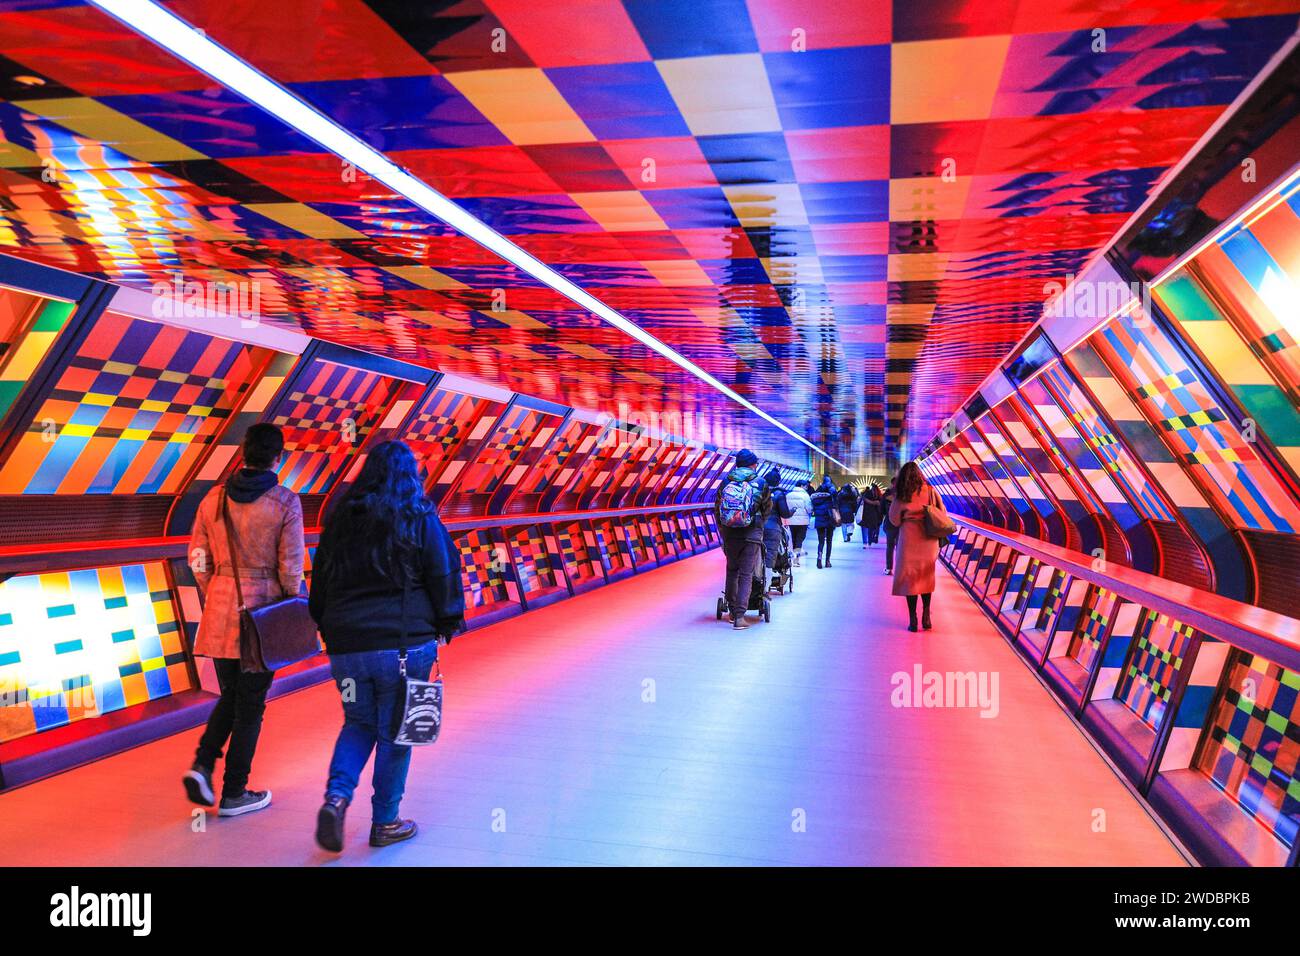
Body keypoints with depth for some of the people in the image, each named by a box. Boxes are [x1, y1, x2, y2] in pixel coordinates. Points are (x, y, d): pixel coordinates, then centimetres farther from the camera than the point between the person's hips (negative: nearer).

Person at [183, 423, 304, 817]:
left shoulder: (214, 498, 3)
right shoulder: (285, 502, -11)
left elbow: (198, 559, 8)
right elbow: (291, 567, -10)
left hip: (220, 610, 4)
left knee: (230, 695, 21)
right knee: (250, 704, 7)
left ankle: (202, 764, 4)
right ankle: (234, 794, 16)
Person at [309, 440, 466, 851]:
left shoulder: (340, 518, 8)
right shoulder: (419, 517, -5)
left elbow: (320, 581, 12)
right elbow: (443, 576, -4)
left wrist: (327, 626, 22)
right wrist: (446, 624, 10)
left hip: (346, 643, 4)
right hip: (404, 642, -4)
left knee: (358, 723, 21)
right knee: (394, 732, 9)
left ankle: (337, 795, -1)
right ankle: (385, 822, 18)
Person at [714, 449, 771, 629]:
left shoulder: (725, 482, 6)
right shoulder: (761, 484, 0)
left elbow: (717, 510, 10)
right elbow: (767, 509, 11)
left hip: (729, 533, 3)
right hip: (752, 534, -2)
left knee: (731, 570, 18)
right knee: (746, 575, 0)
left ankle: (732, 611, 24)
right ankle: (740, 616, -7)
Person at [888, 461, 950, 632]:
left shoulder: (901, 496, -7)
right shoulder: (930, 491, -1)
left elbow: (894, 520, 0)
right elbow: (943, 513, 1)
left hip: (909, 541, -2)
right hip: (929, 541, 2)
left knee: (909, 579, 6)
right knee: (926, 578, 17)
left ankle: (913, 620, 3)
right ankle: (926, 615, 7)